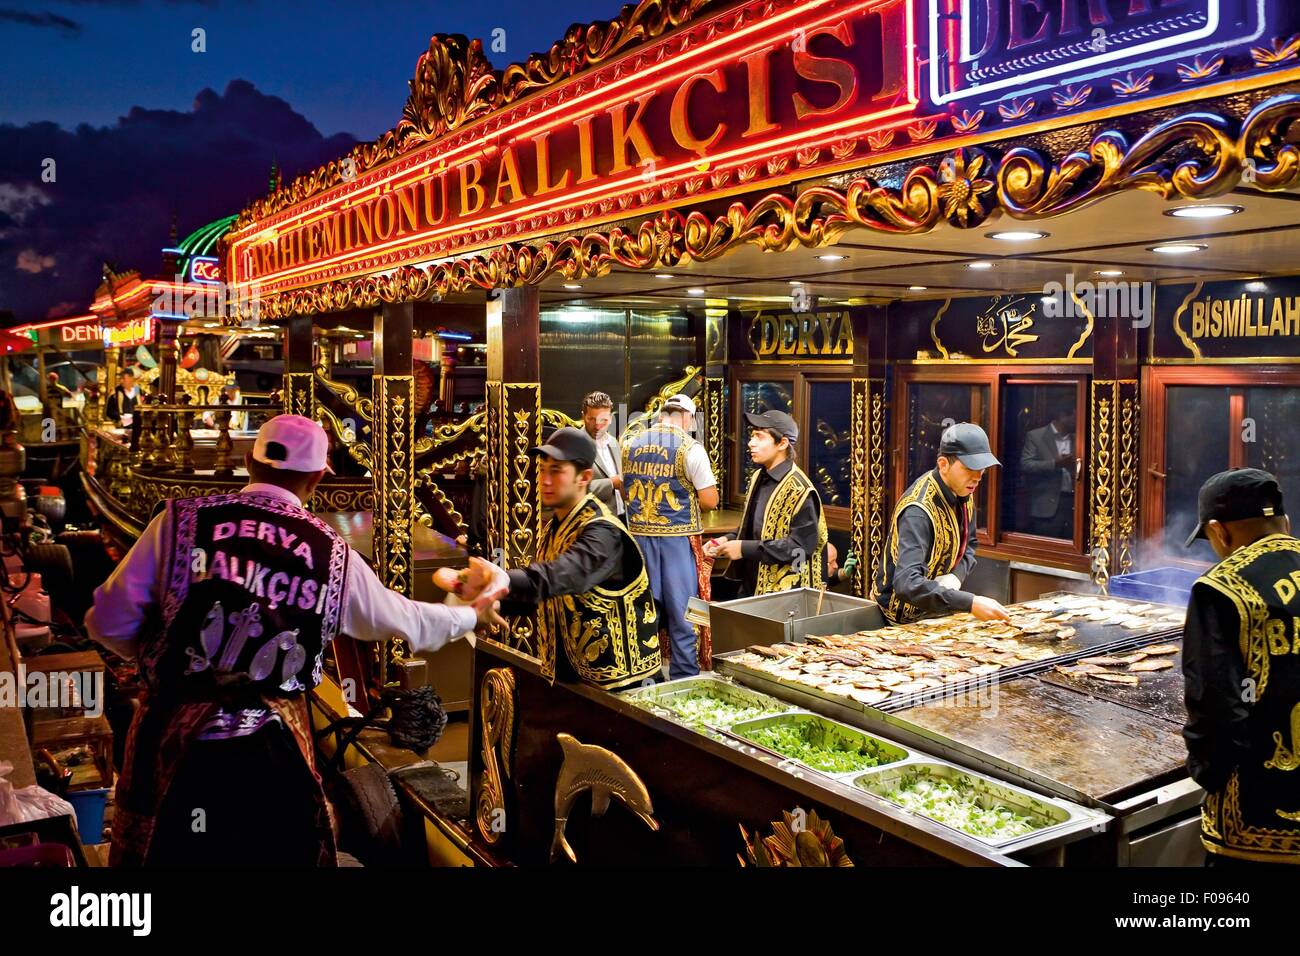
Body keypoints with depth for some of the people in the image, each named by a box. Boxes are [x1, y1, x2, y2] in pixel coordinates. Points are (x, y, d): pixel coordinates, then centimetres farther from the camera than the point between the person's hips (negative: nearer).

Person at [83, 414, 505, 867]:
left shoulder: (182, 519, -4)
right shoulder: (334, 553, 1)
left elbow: (109, 623, -2)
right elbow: (407, 620, 16)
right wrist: (472, 614, 35)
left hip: (176, 741, 0)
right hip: (274, 751, 1)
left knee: (171, 851, 16)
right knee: (282, 852, 19)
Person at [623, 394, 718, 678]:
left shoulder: (630, 445, 6)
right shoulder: (690, 448, -10)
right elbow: (710, 500, -10)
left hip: (639, 534, 5)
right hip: (678, 537, -4)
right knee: (682, 611, 3)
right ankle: (684, 677, 8)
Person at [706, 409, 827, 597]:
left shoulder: (798, 489, -17)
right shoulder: (758, 479, 9)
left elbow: (801, 545, -22)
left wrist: (745, 549, -21)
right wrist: (729, 540, 1)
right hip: (751, 587, 8)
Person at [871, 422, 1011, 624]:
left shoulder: (962, 492, -3)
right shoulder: (918, 511, -29)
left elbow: (969, 545, 12)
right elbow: (906, 584, -39)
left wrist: (955, 577, -10)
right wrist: (970, 603, -46)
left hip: (937, 607, 7)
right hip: (906, 613, -7)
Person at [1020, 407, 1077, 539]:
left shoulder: (1076, 439, 15)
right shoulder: (1035, 436, 1)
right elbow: (1025, 465, -8)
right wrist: (1055, 463, -18)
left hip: (1073, 505, 4)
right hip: (1047, 506, -4)